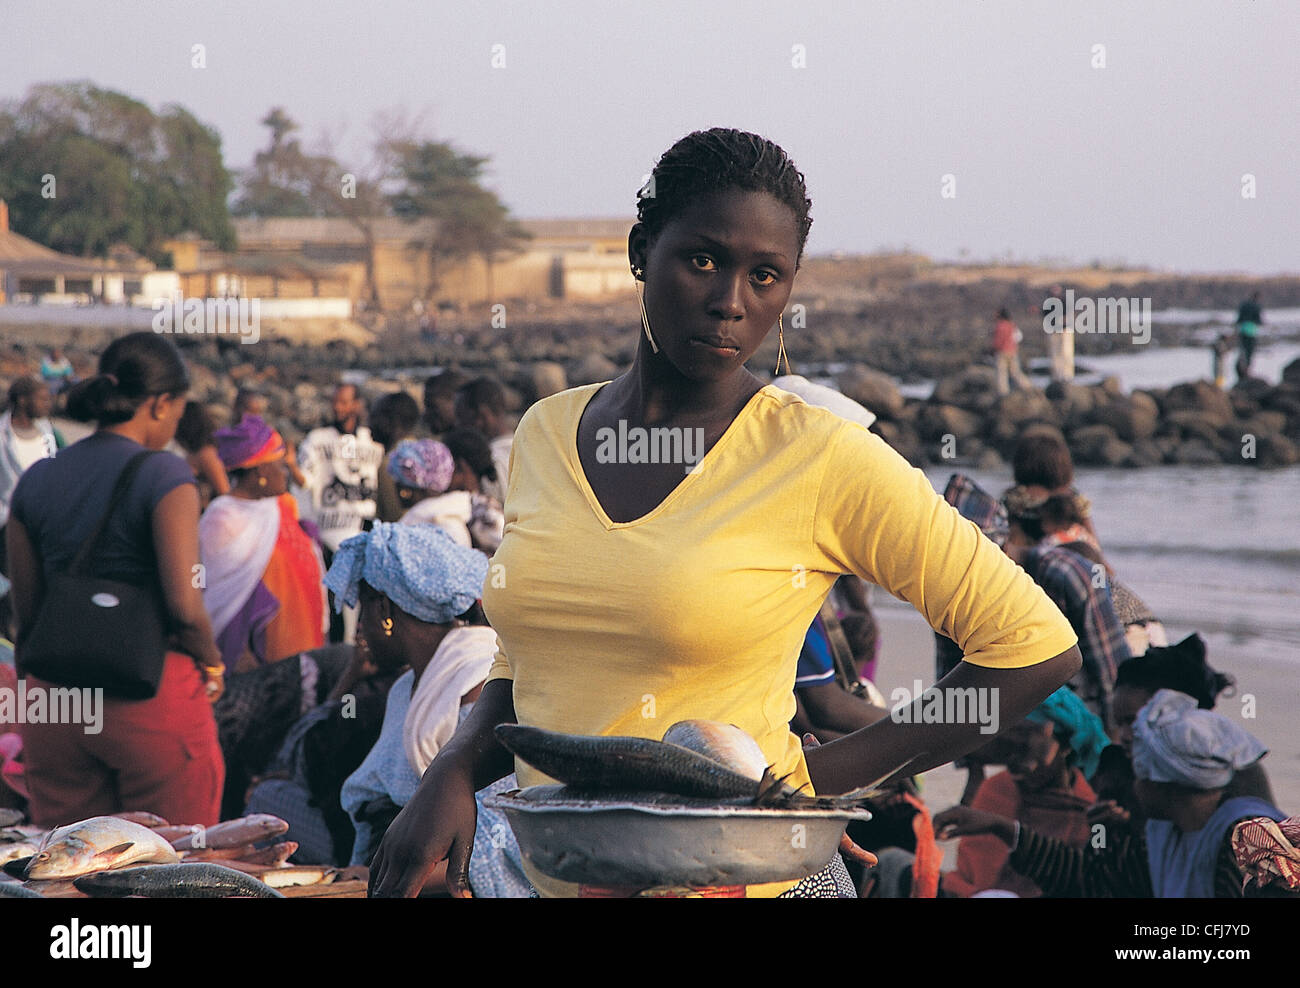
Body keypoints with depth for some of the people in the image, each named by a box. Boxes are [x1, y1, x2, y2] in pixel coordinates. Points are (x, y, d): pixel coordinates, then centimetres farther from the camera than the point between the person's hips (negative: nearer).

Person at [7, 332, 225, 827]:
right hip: (152, 691, -5)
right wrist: (211, 663, 2)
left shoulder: (35, 482, 7)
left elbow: (26, 614, 10)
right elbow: (184, 605, -16)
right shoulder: (164, 475, -9)